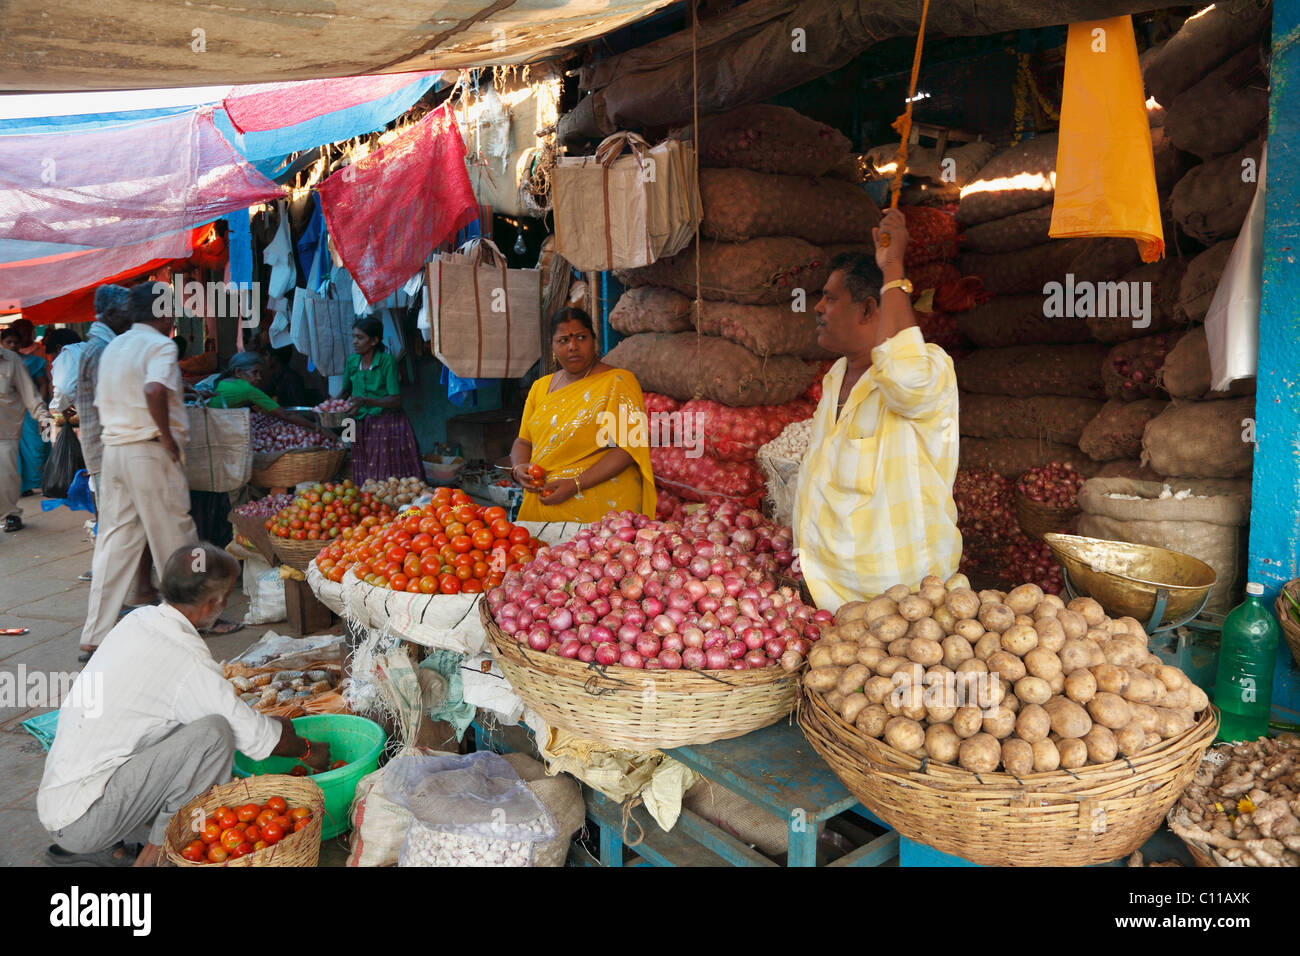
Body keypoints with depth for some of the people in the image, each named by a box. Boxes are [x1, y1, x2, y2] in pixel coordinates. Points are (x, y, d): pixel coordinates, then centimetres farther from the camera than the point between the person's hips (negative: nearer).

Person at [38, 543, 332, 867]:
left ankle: (104, 846, 11)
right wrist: (308, 750, 7)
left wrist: (267, 722, 19)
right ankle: (154, 855, -7)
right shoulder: (188, 663, -23)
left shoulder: (138, 620, 3)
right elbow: (258, 739, -13)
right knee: (214, 732, -21)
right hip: (82, 820, -9)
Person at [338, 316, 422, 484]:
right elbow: (346, 390, 23)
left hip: (387, 425, -5)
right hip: (362, 427, 5)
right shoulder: (352, 361, 6)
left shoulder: (387, 361, -11)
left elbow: (396, 400, -16)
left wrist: (365, 401, -25)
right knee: (366, 483, 3)